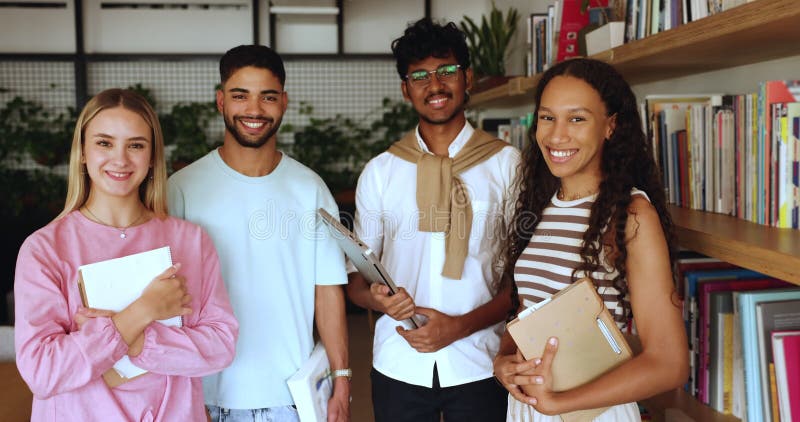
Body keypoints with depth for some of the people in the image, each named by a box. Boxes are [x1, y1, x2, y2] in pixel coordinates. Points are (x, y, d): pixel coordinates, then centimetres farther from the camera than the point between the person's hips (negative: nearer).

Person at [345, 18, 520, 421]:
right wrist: (375, 296, -13)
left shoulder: (506, 163, -1)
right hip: (399, 367, 2)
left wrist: (460, 326, -14)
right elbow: (356, 277, 9)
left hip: (479, 364, -1)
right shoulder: (380, 171, 5)